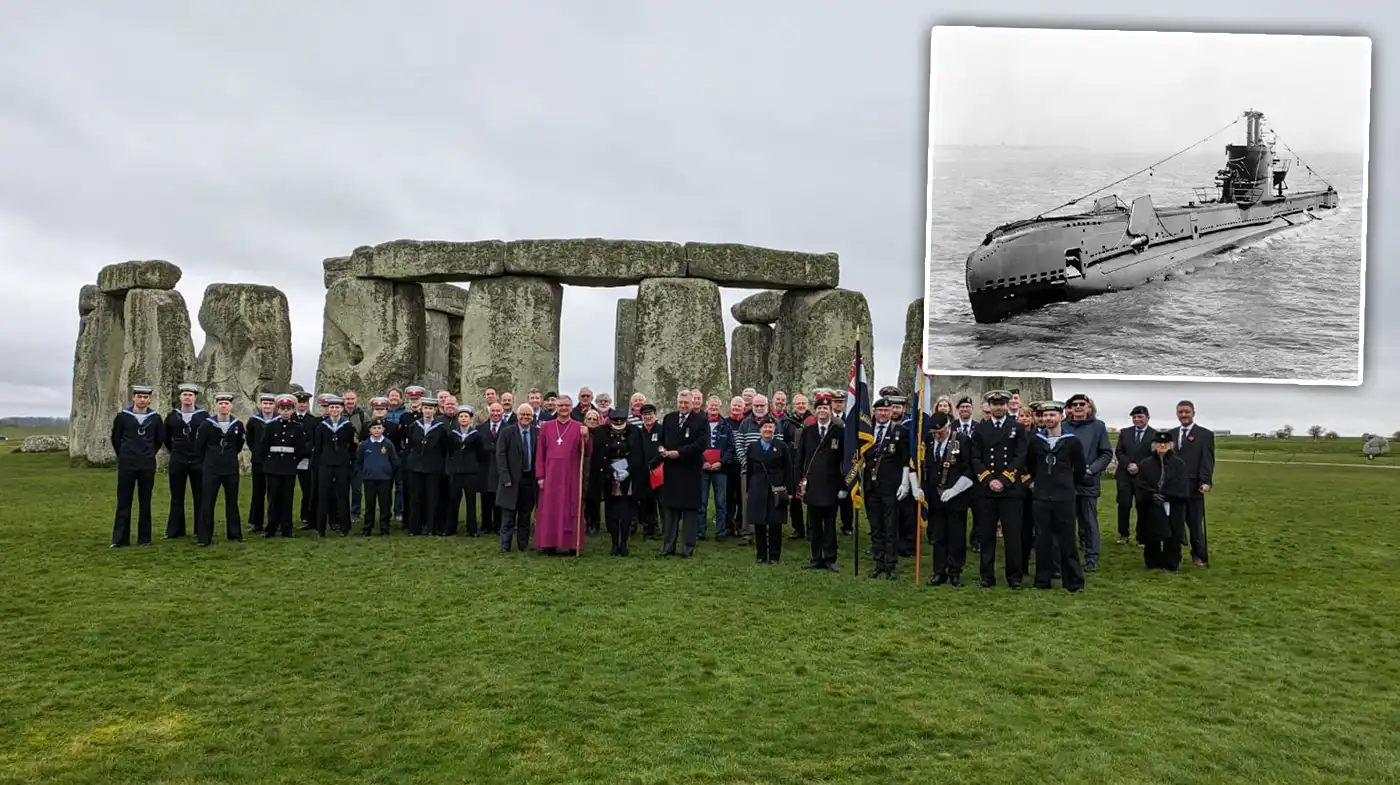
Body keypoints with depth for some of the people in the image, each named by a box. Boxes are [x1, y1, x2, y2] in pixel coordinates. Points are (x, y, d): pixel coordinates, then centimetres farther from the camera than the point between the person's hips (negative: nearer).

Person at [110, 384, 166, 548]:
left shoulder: (156, 418, 1)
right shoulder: (122, 416, -2)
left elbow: (160, 439, 14)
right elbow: (116, 439, 9)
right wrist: (123, 456, 13)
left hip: (147, 466, 1)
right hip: (126, 465, -1)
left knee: (145, 503, 7)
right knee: (123, 502, 1)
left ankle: (144, 538, 12)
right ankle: (120, 539, 5)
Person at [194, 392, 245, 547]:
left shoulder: (238, 425, -1)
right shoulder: (207, 424, -6)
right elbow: (198, 447, 5)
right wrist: (206, 462, 12)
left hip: (231, 470, 2)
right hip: (211, 470, -2)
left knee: (232, 503, 10)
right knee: (207, 503, -1)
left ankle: (234, 534, 21)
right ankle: (204, 537, 4)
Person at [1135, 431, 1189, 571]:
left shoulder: (1179, 464, 4)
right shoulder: (1145, 464, 7)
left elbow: (1182, 487, -5)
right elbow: (1140, 486, 0)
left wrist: (1164, 495, -16)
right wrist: (1152, 495, -17)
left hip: (1173, 509, -1)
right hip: (1151, 509, 1)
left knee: (1172, 537, -3)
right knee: (1152, 538, 0)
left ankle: (1171, 563, 13)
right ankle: (1153, 563, 17)